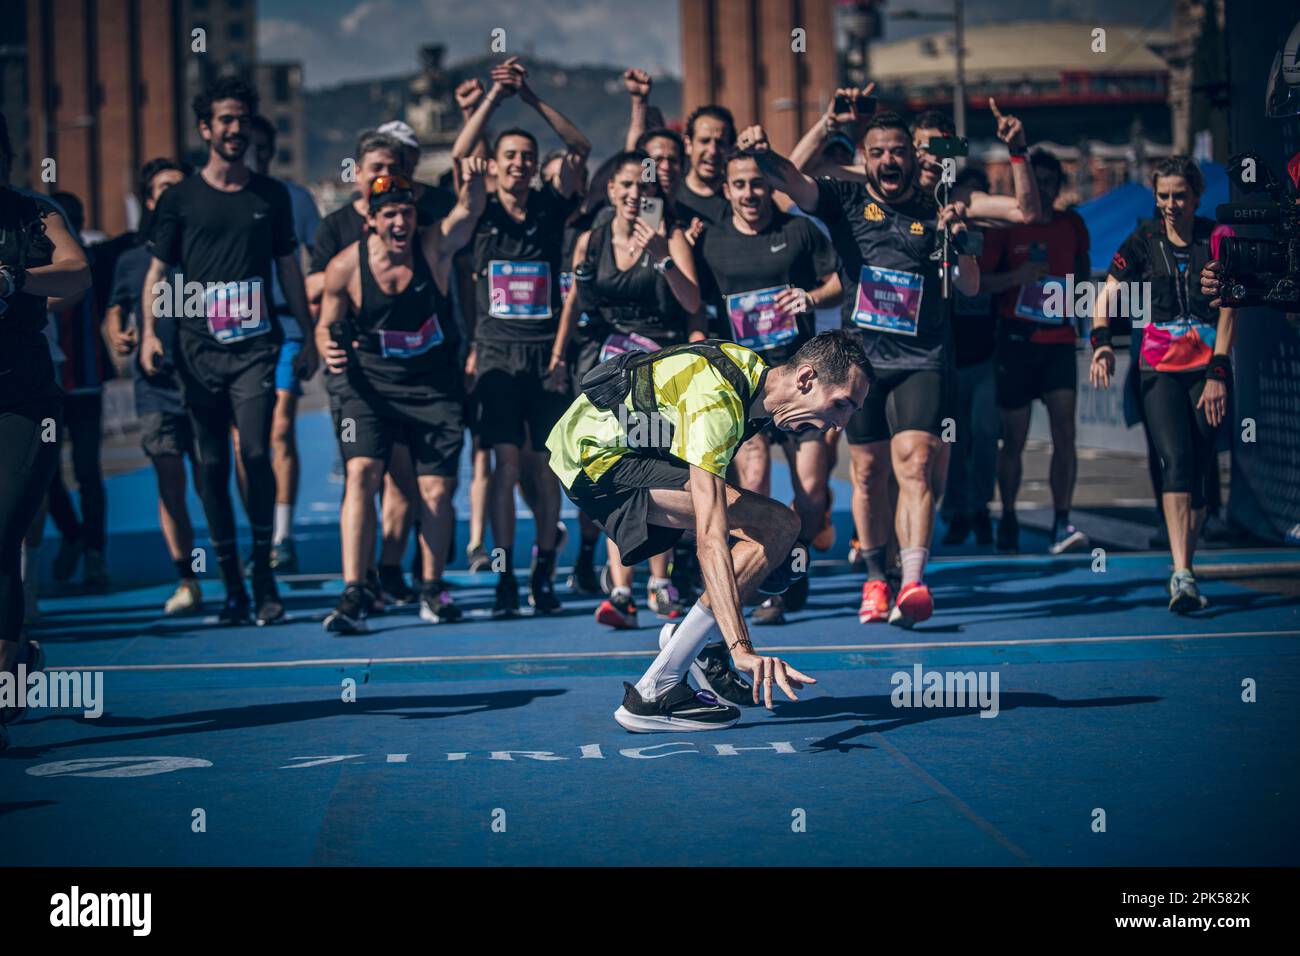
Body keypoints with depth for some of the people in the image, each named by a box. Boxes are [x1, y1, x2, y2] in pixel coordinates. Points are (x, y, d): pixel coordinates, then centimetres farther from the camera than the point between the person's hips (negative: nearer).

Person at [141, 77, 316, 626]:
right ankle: (231, 586, 7)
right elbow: (158, 272, 9)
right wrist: (149, 332, -5)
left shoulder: (271, 195, 11)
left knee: (256, 452, -14)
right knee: (212, 465, 1)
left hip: (256, 346, 0)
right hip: (198, 349, 0)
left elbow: (289, 269, 16)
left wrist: (308, 337, 13)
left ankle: (263, 575, -5)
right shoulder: (180, 199, 8)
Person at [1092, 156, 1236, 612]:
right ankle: (1182, 575, -29)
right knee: (1176, 462, -19)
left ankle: (1183, 577, 12)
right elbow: (1107, 294, 5)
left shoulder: (1219, 239, -1)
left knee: (1196, 472, -1)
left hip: (1208, 370, 0)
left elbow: (1227, 311, -4)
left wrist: (1217, 374, -10)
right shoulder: (1144, 241, 2)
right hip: (1160, 370, 0)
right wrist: (1102, 342, -13)